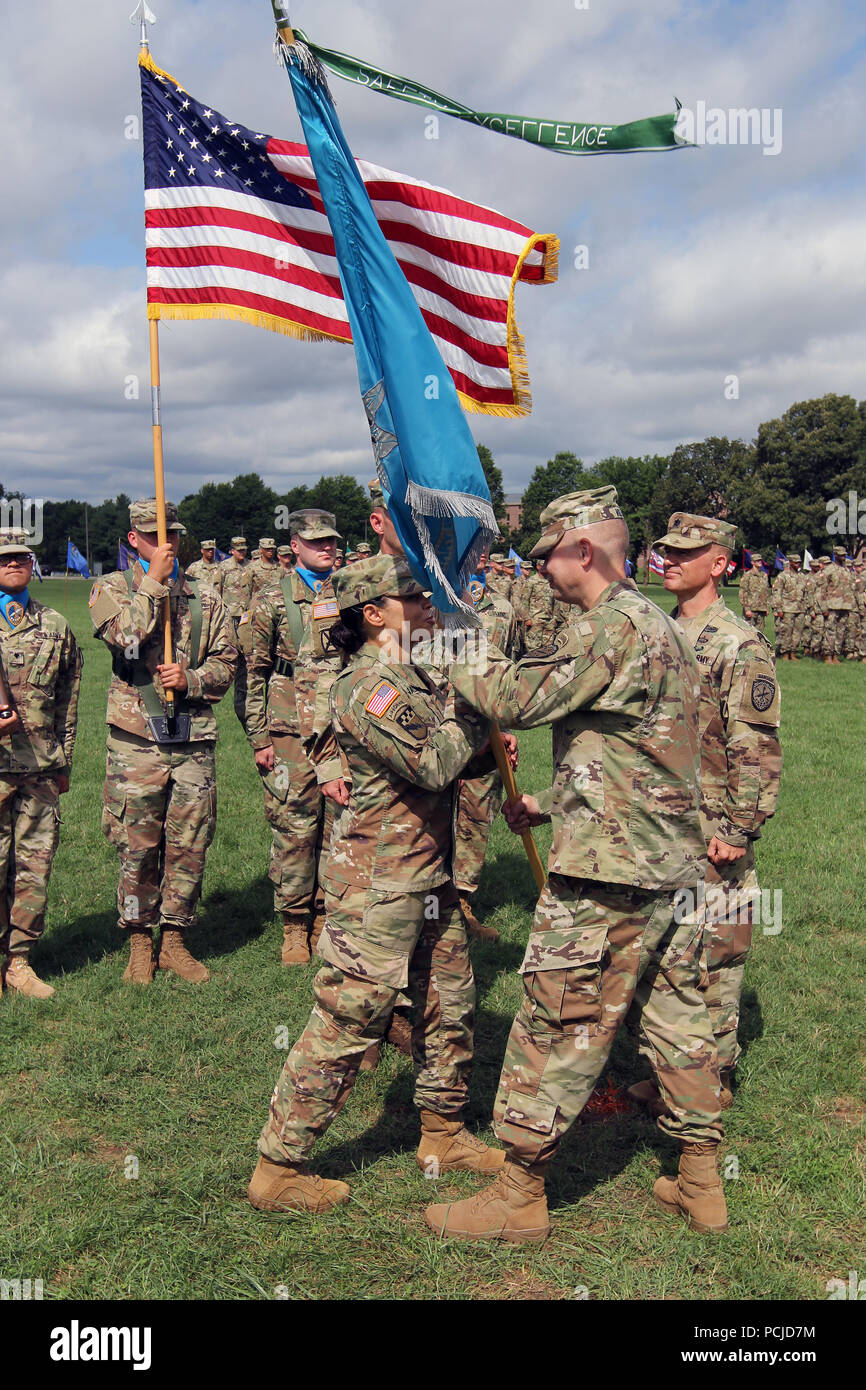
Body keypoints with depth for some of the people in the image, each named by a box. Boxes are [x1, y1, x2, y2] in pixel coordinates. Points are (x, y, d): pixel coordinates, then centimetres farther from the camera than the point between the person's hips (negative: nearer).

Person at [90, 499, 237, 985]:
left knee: (189, 847, 6)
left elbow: (226, 663, 10)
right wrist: (155, 581, -13)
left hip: (194, 739, 2)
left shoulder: (205, 597, 12)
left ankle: (175, 939, 21)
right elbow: (126, 634, -16)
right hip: (136, 739, -2)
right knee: (138, 847, 3)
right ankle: (140, 942, 19)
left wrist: (190, 679, -9)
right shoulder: (111, 589, 5)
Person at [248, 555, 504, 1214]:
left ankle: (444, 1134, 37)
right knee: (347, 1021, -2)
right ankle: (279, 1166, 12)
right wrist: (474, 712, -10)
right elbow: (433, 765, -24)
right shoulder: (367, 687, -19)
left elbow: (456, 756, 20)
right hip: (379, 884, -10)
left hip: (430, 877, 10)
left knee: (450, 1005, 19)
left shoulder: (414, 677, 12)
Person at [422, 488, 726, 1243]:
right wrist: (552, 804, 21)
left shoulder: (609, 624, -15)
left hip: (608, 867, -10)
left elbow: (516, 698, -18)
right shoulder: (662, 625, 16)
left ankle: (519, 1197, 12)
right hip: (676, 860, 10)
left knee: (559, 1024, 0)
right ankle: (701, 1182, 28)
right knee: (679, 1012, 17)